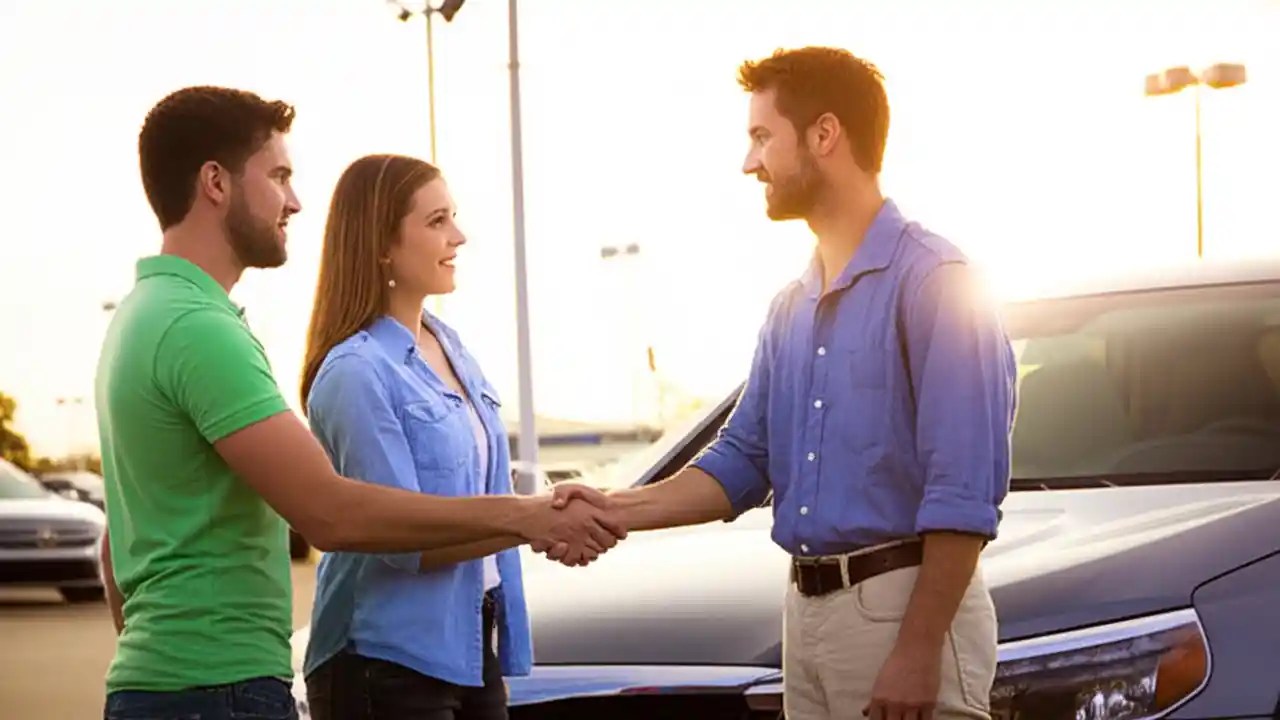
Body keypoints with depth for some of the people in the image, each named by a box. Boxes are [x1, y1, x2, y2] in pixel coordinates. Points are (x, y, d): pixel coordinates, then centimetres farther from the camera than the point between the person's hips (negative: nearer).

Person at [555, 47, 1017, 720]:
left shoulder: (930, 280, -11)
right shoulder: (792, 306, 15)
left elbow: (964, 490, -16)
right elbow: (743, 460, 18)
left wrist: (920, 649, -20)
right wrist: (619, 510, 4)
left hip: (902, 606, -8)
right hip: (806, 612, 8)